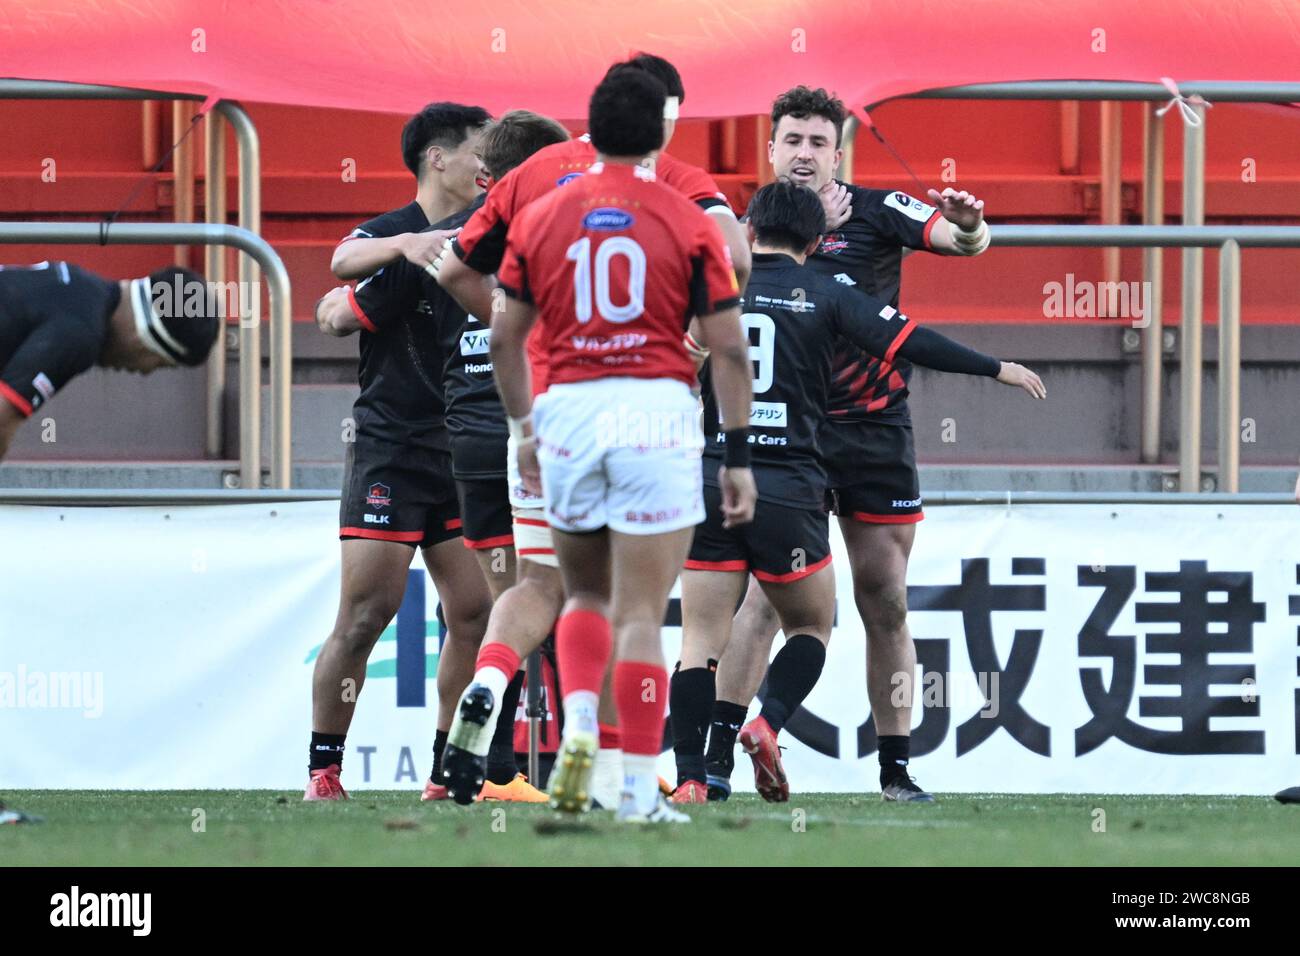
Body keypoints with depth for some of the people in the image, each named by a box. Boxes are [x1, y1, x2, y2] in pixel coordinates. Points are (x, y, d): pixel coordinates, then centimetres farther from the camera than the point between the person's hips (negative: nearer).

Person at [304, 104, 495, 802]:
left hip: (463, 452, 6)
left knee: (475, 615, 1)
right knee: (365, 616, -9)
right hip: (390, 449, -6)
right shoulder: (385, 235, -4)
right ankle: (323, 771, -1)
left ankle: (449, 771, 10)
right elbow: (335, 316, -19)